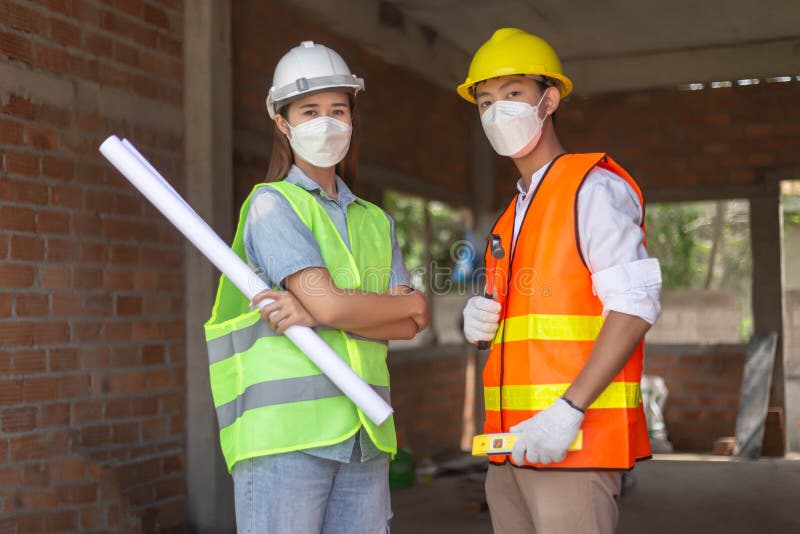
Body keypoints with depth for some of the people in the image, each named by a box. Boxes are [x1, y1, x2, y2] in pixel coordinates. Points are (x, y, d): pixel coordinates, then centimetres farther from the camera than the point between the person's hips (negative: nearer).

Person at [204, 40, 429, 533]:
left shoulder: (376, 222, 19)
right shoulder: (272, 204, 1)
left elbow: (409, 326, 5)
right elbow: (330, 303, -12)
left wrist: (314, 314, -10)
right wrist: (410, 302, 4)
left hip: (364, 436, 5)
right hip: (285, 430, -5)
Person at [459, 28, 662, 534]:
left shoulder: (593, 187, -5)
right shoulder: (512, 215, 20)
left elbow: (634, 304, -15)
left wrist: (569, 410, -22)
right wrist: (481, 325, 3)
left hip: (576, 438, -8)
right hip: (513, 443, 8)